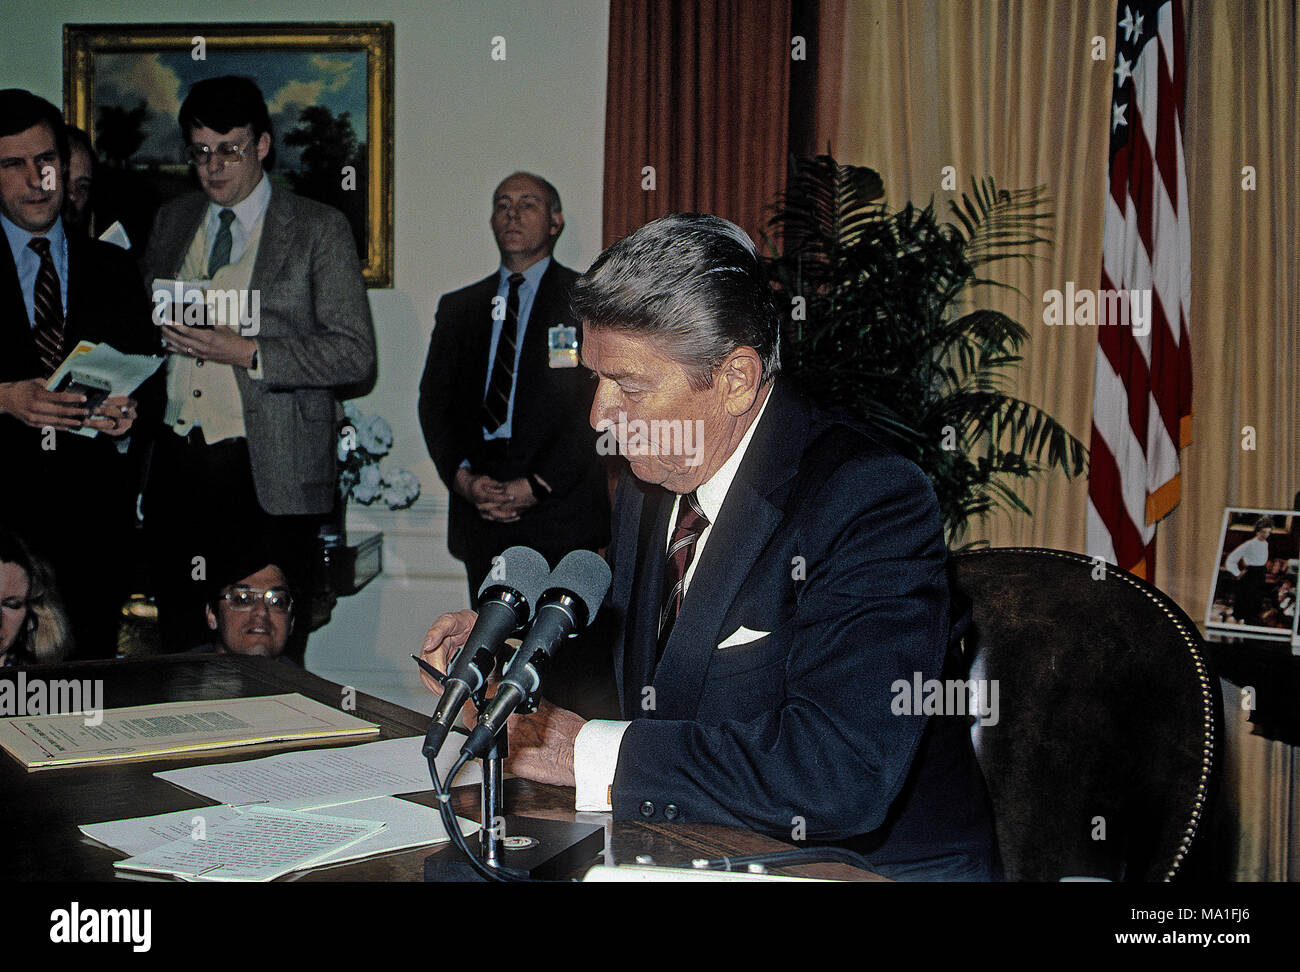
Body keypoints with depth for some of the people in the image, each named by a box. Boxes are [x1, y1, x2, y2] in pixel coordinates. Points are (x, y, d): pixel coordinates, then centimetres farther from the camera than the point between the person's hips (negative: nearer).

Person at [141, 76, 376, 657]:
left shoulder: (318, 229, -1)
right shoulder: (172, 222, 15)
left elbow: (355, 355, -6)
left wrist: (248, 354, -16)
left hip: (272, 472, -4)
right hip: (177, 464, 4)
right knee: (179, 649, 8)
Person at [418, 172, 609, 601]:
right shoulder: (458, 307, 18)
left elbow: (599, 405, -4)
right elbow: (434, 401, 12)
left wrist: (536, 486, -12)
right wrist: (462, 476, -6)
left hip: (559, 507, -4)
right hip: (479, 513, 4)